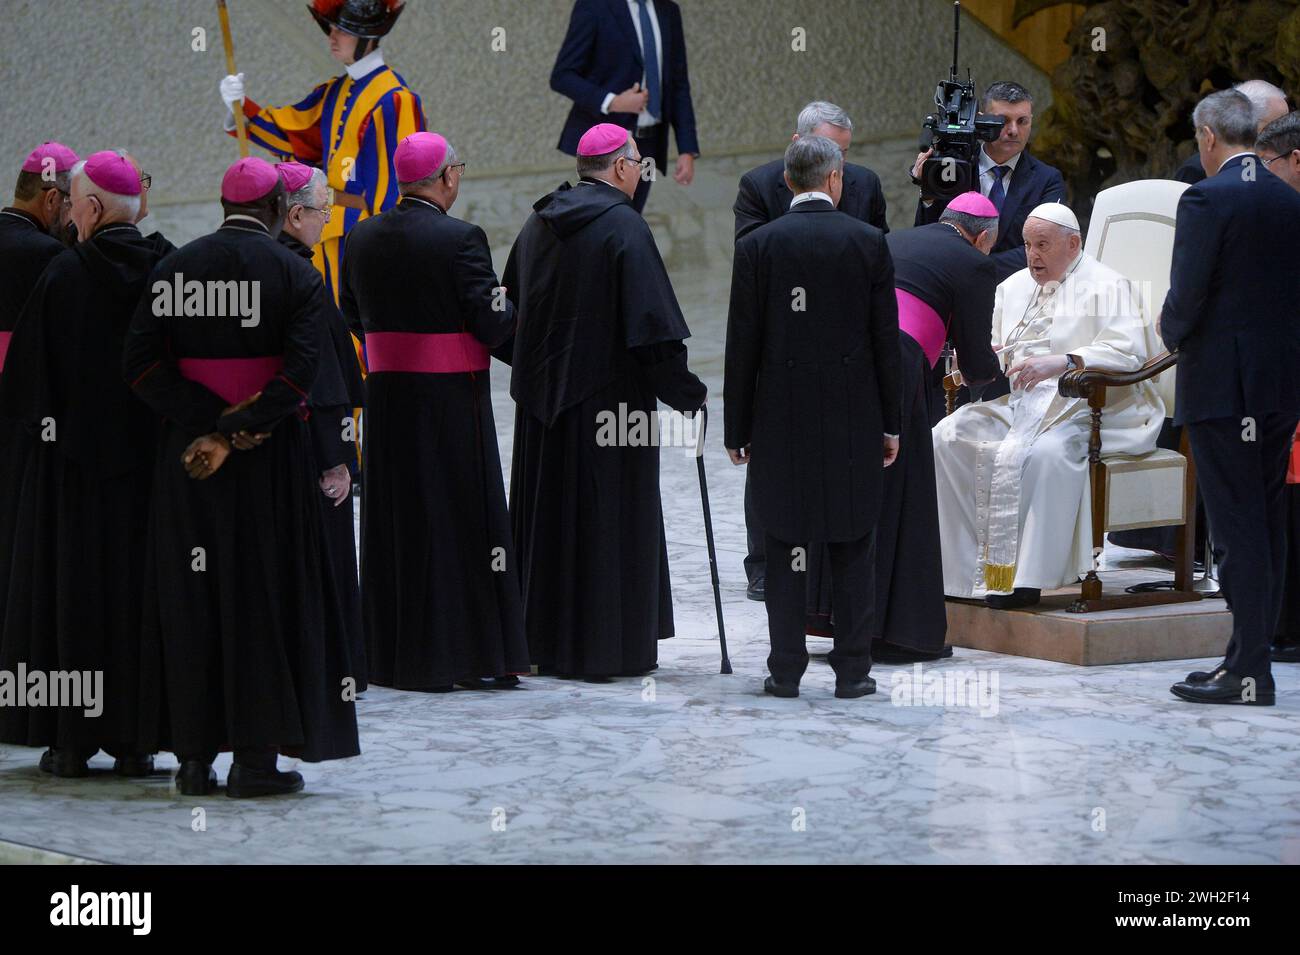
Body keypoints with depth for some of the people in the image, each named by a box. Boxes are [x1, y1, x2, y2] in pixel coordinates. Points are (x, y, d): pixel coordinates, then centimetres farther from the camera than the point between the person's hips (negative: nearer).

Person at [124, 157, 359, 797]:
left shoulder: (173, 268, 3)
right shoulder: (293, 274, -6)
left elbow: (140, 361, -6)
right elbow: (300, 372, -17)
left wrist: (208, 423, -10)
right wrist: (239, 432, -15)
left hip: (186, 454, 3)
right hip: (270, 457, -3)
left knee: (189, 594, 9)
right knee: (260, 596, 2)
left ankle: (194, 754, 10)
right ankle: (256, 755, 0)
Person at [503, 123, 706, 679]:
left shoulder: (540, 222, 7)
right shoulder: (622, 226, -14)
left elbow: (511, 309, 14)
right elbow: (652, 321, -17)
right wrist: (686, 395, -9)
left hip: (541, 393, 7)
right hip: (609, 394, -7)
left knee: (550, 513, 13)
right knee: (610, 518, 0)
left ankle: (544, 639, 19)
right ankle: (605, 646, 2)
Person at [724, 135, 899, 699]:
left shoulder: (757, 246, -4)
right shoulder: (868, 242, -3)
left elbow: (742, 345, -2)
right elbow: (886, 339, -1)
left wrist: (737, 428, 4)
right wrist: (891, 422, 7)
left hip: (781, 419, 0)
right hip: (853, 418, 0)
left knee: (785, 545, 5)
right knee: (853, 546, 7)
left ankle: (786, 669, 5)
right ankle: (852, 669, 6)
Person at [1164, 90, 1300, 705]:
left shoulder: (1207, 200, -12)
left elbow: (1186, 295, -15)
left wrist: (1170, 332, 5)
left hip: (1222, 384, -7)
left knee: (1237, 528, -6)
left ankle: (1249, 672, -6)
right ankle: (1251, 657, 17)